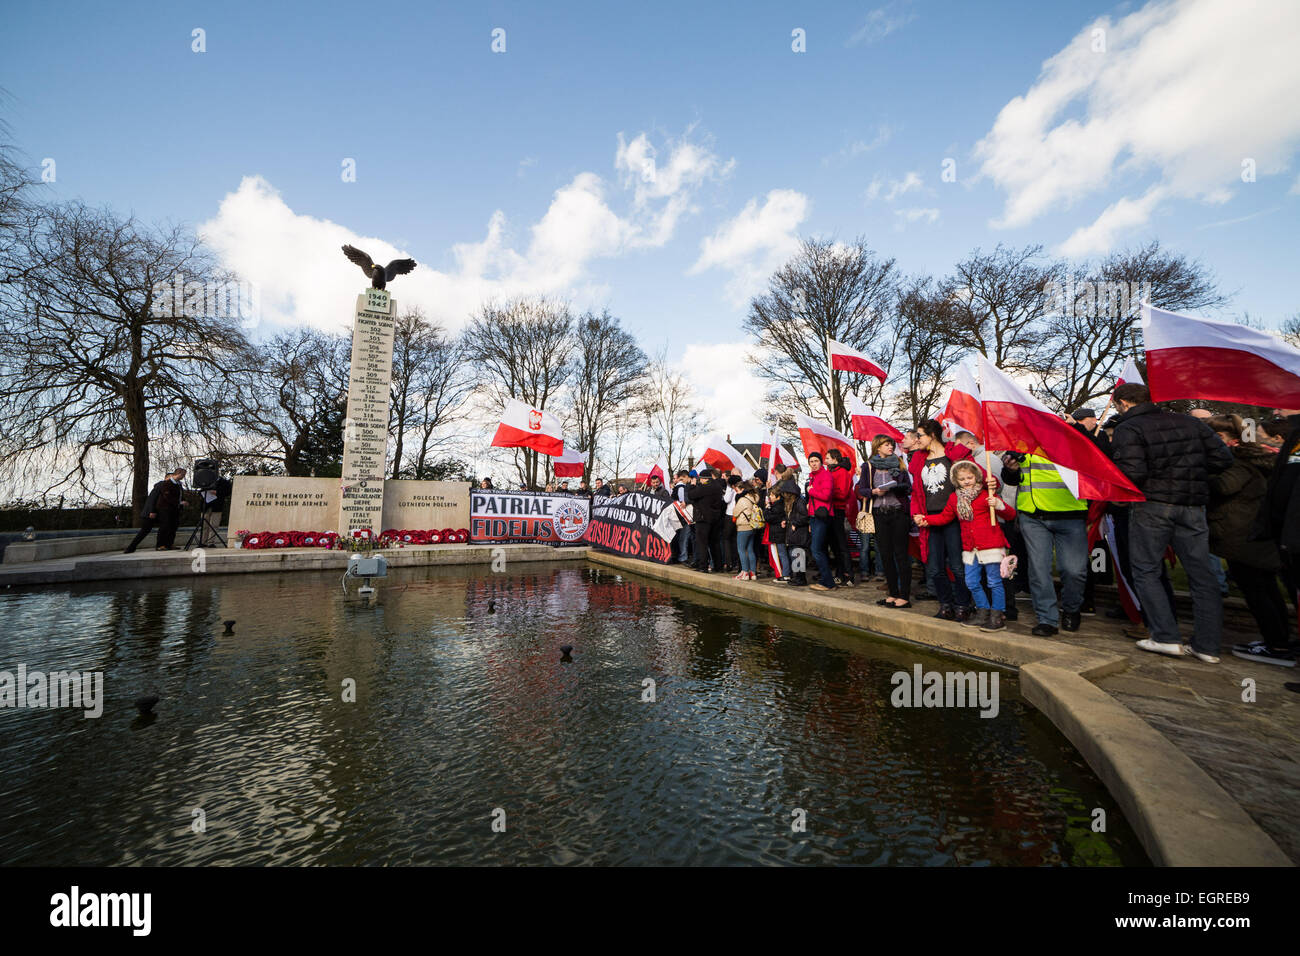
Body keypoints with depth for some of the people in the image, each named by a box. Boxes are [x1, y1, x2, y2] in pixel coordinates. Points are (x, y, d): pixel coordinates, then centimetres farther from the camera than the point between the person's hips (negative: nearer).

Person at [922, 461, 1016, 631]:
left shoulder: (986, 494, -4)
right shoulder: (954, 498, 10)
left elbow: (1011, 514, -5)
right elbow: (945, 517, 22)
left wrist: (998, 504, -23)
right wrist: (926, 519, 13)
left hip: (991, 545, -5)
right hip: (970, 548, 5)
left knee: (994, 582, 1)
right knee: (972, 582, 10)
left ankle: (998, 616, 12)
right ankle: (983, 612, 24)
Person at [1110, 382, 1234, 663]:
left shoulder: (1128, 428, -9)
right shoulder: (1189, 422, 11)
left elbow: (1131, 473, -18)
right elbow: (1223, 459, 9)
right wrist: (1191, 470, 22)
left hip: (1151, 506, -6)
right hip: (1193, 507, 6)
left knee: (1145, 571, 6)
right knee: (1201, 574, 10)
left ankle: (1166, 638, 4)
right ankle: (1208, 645, 15)